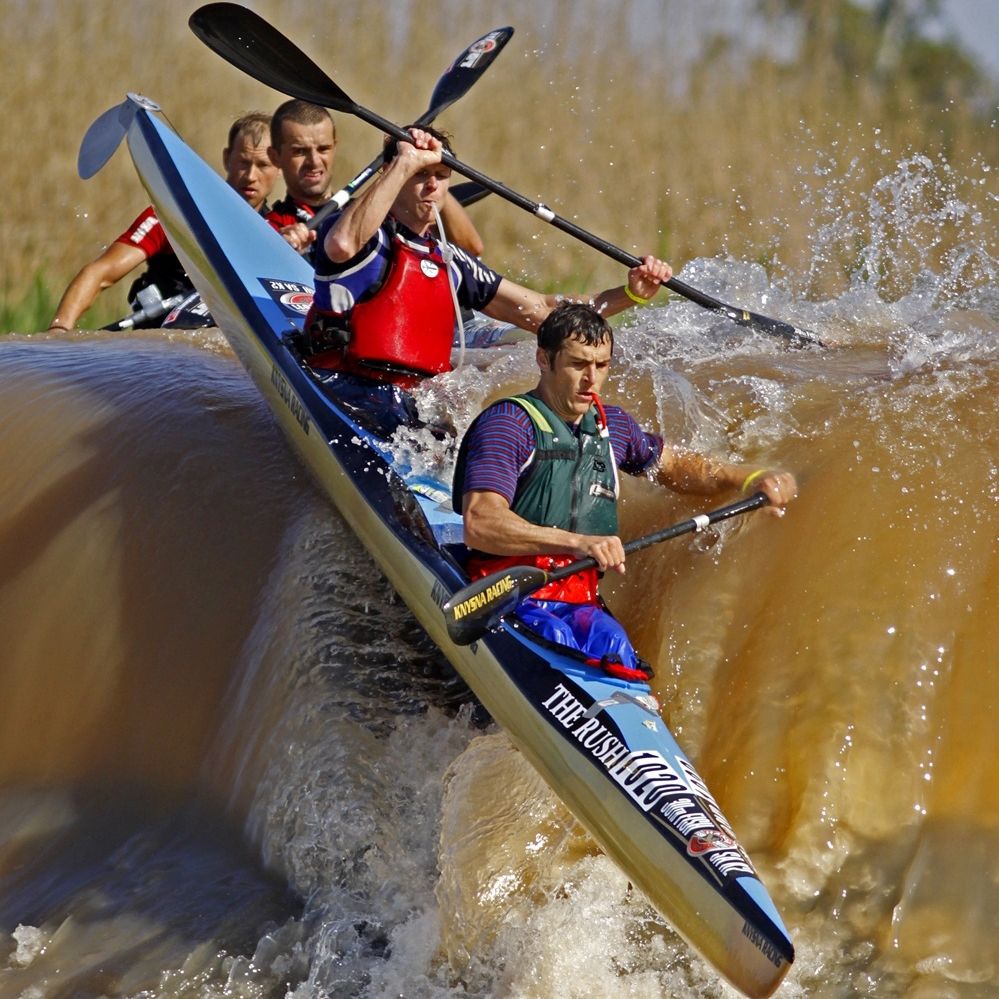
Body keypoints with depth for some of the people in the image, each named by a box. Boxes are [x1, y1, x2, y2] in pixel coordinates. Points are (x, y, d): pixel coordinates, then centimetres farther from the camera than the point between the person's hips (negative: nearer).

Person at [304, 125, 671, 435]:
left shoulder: (450, 263, 22)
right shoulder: (373, 239, -1)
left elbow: (543, 312, 24)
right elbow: (343, 244, -29)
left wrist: (628, 294, 11)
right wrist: (404, 164, -27)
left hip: (418, 414, 8)